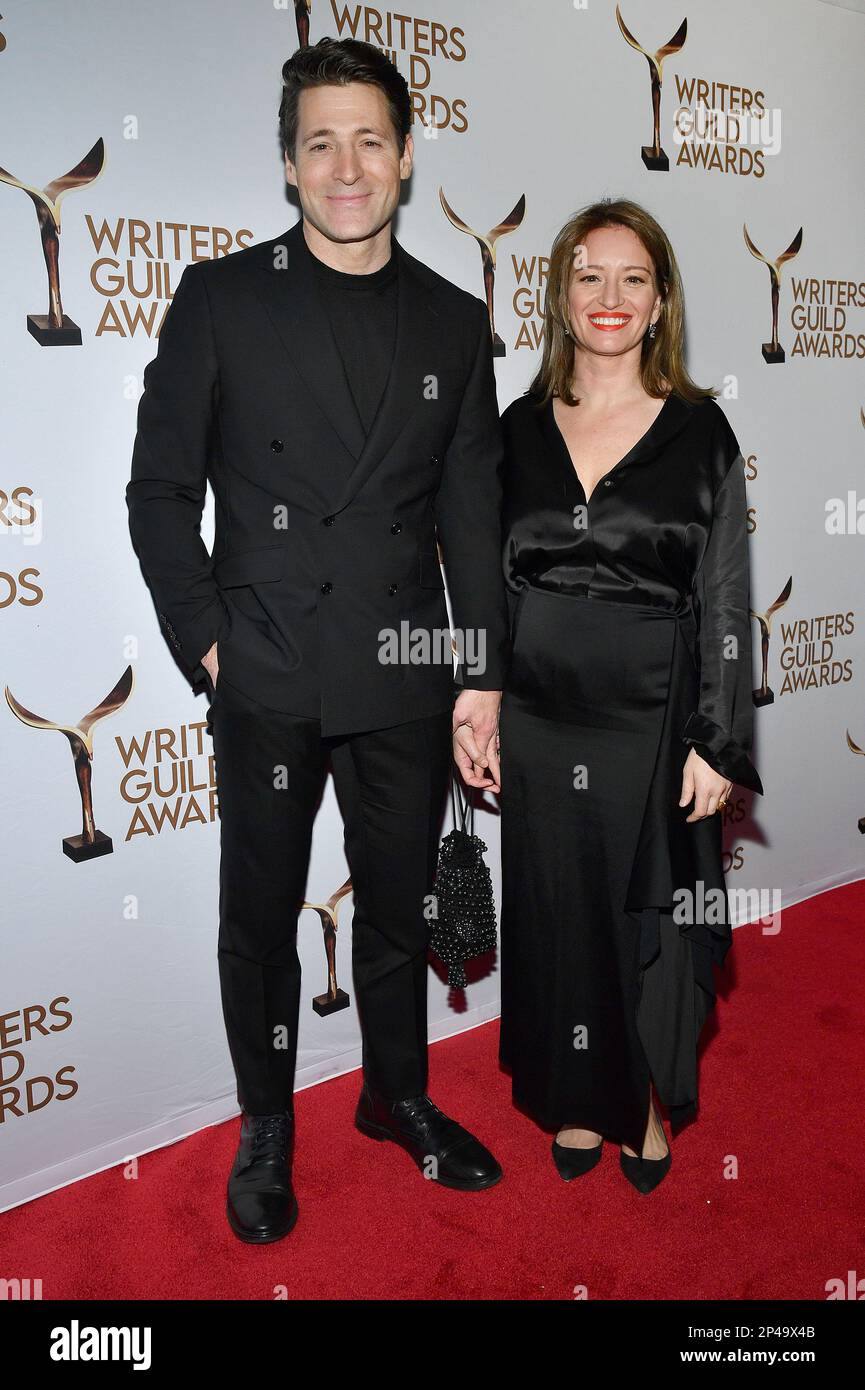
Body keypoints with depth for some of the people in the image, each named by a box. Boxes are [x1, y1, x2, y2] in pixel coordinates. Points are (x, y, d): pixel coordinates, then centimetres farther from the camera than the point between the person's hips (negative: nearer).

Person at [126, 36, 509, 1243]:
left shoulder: (455, 321, 7)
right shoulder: (220, 300, 1)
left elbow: (473, 518, 6)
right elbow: (160, 488, 1)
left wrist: (481, 680, 2)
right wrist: (205, 637, -7)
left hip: (406, 677, 2)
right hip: (267, 678, -2)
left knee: (399, 905, 15)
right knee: (261, 915, 10)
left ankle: (399, 1094, 38)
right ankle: (266, 1131, 31)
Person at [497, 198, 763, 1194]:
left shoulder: (700, 431, -2)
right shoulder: (521, 429, 5)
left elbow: (723, 601, -3)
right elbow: (489, 584, 6)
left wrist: (717, 744, -8)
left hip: (652, 718, -2)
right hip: (538, 716, 2)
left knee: (651, 917, 10)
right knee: (557, 914, 12)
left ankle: (649, 1103, 34)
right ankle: (578, 1102, 34)